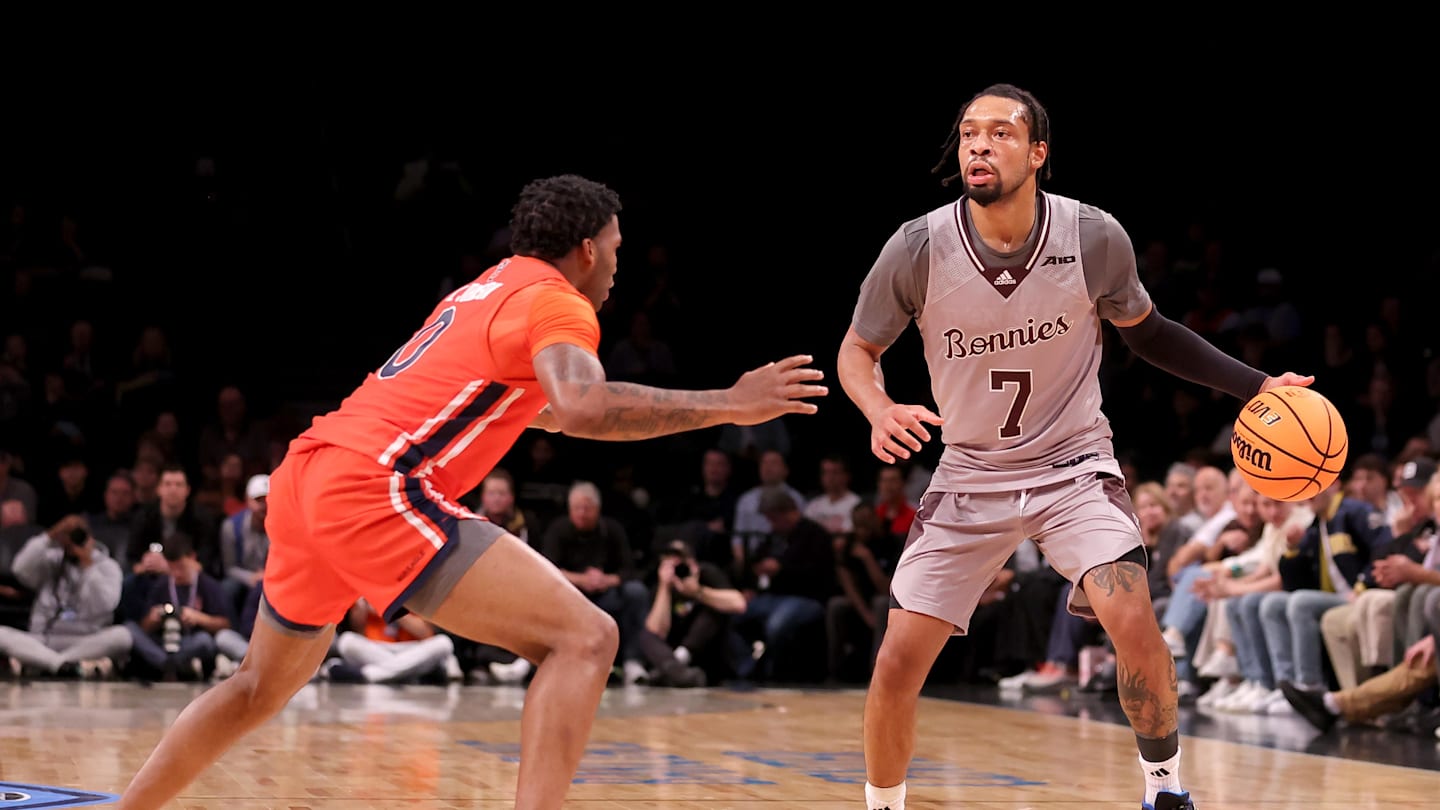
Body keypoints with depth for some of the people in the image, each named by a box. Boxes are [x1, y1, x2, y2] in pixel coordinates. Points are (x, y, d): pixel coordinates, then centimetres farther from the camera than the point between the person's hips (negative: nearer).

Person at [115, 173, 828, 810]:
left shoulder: (490, 287, 25)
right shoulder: (556, 302, -2)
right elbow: (582, 408, -24)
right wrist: (728, 405, -18)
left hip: (303, 476, 10)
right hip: (374, 489, -10)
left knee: (263, 686, 30)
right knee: (583, 638, -12)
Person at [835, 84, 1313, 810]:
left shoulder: (1095, 239, -14)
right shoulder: (917, 250, -17)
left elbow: (1147, 332, 6)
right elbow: (857, 350, 0)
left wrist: (1255, 386, -2)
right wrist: (880, 412, -23)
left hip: (1073, 463, -1)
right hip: (970, 473, 1)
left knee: (1134, 622, -23)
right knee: (898, 662, -6)